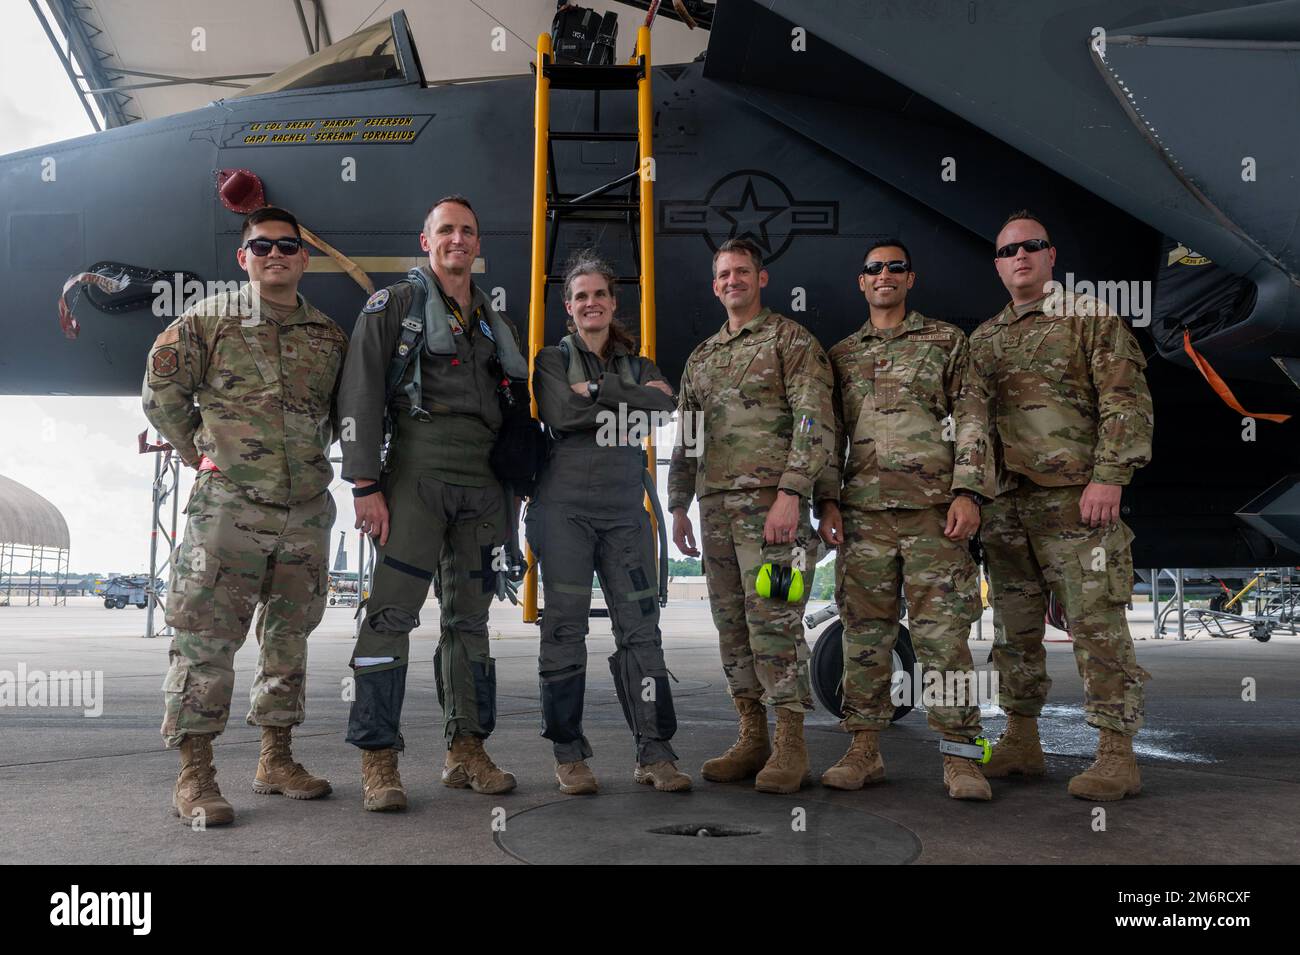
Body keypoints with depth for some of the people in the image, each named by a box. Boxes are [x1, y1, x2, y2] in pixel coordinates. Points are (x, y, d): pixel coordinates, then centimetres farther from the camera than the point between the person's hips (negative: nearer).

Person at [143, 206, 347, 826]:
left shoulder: (330, 337, 11)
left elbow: (341, 413, 23)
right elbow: (162, 394, 5)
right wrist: (203, 454, 5)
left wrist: (310, 453, 13)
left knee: (289, 637, 11)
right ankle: (194, 775, 5)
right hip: (229, 507, -4)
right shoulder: (209, 321, 2)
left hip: (307, 511, 4)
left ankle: (276, 760, 23)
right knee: (206, 638, -4)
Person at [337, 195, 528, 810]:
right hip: (418, 473, -5)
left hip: (483, 483, 5)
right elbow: (360, 396, -4)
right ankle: (378, 761, -4)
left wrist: (512, 489, 14)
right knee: (392, 612, -9)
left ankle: (466, 749, 15)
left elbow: (517, 408, 23)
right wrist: (366, 485, -13)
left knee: (469, 616, 8)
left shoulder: (495, 323, 22)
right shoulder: (394, 305, 6)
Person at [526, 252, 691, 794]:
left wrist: (598, 391, -11)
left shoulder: (638, 365, 17)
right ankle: (569, 754, 8)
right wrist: (630, 399, -7)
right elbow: (562, 415, -12)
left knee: (641, 628, -1)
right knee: (565, 628, -2)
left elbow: (665, 407, -6)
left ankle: (654, 753, 4)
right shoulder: (553, 360, 9)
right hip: (566, 507, -2)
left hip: (626, 510, 3)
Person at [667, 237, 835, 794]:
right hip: (716, 507, 7)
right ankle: (752, 740, 16)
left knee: (774, 622, -9)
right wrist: (678, 506, 17)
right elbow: (685, 440, 24)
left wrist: (790, 492, -19)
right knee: (732, 626, 8)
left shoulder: (791, 340, 2)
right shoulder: (701, 357, 22)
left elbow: (814, 422, -9)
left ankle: (791, 748, -2)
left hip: (771, 501, -7)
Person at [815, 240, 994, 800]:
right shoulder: (842, 356, 19)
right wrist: (827, 501, 2)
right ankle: (864, 751, 12)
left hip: (933, 509, -2)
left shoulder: (946, 341, 12)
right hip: (863, 513, 3)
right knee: (864, 634, 4)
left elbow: (972, 421, 3)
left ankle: (959, 759, 2)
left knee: (943, 634, -4)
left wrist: (968, 492, -9)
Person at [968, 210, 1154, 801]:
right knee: (1014, 628, 10)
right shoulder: (983, 339, 18)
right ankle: (1021, 742, 20)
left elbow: (1126, 402, -5)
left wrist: (1109, 477, -16)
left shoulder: (1092, 320, 4)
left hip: (1076, 497, -5)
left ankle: (1117, 755, 0)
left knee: (1097, 624, -6)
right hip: (1004, 503, 6)